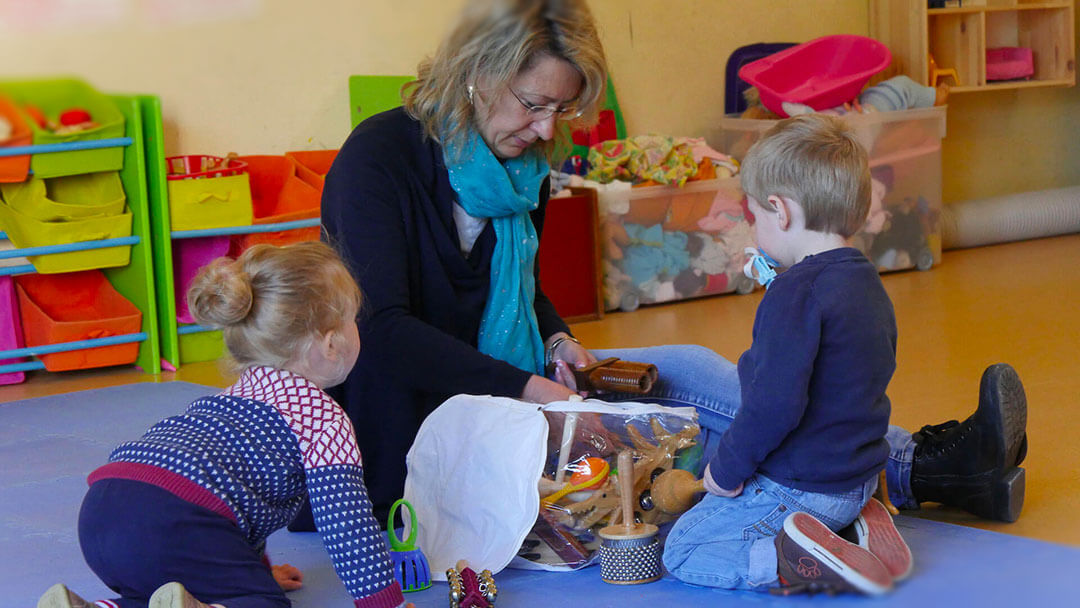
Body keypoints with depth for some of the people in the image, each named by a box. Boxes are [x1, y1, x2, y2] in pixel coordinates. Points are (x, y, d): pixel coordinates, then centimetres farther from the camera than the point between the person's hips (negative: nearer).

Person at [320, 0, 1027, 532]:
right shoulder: (379, 158, -18)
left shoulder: (523, 162, 6)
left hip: (512, 382, 8)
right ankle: (897, 469, -19)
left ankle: (906, 463, -10)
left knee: (684, 369, -11)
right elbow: (384, 327, -24)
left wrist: (556, 341, -2)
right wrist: (524, 387, -27)